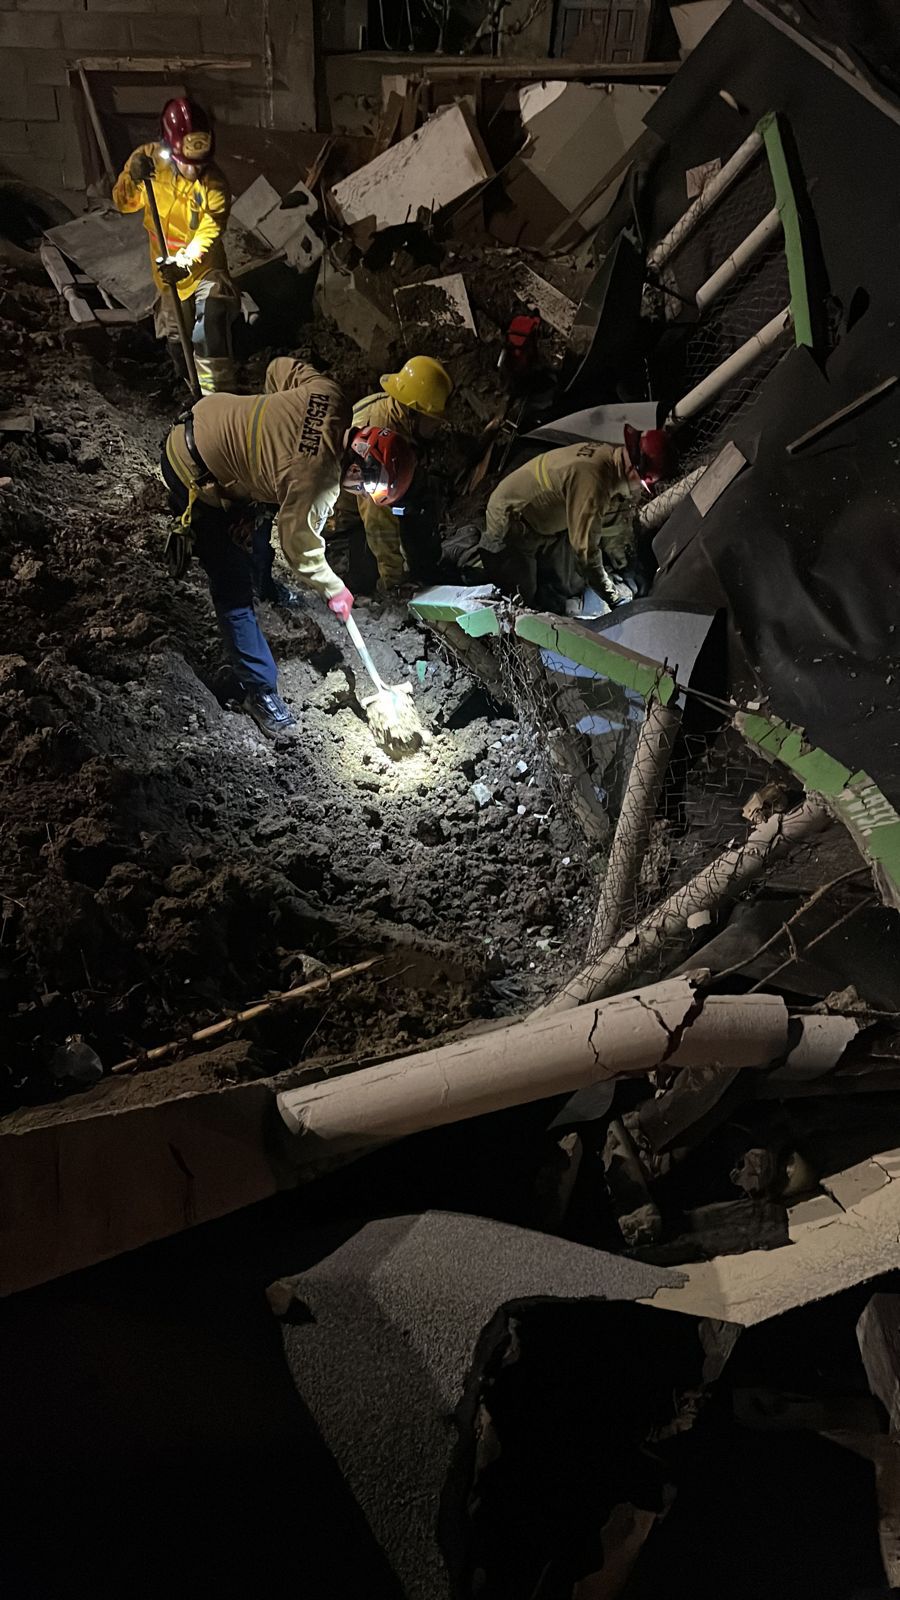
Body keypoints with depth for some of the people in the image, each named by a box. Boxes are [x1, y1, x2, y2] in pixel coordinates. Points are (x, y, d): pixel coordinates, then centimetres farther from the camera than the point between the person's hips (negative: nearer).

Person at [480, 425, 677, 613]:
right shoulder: (592, 478, -39)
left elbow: (618, 522, 6)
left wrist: (622, 568, 13)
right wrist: (613, 596, -20)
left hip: (546, 528, 9)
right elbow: (586, 547, -33)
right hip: (511, 522, -9)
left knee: (572, 587, 12)